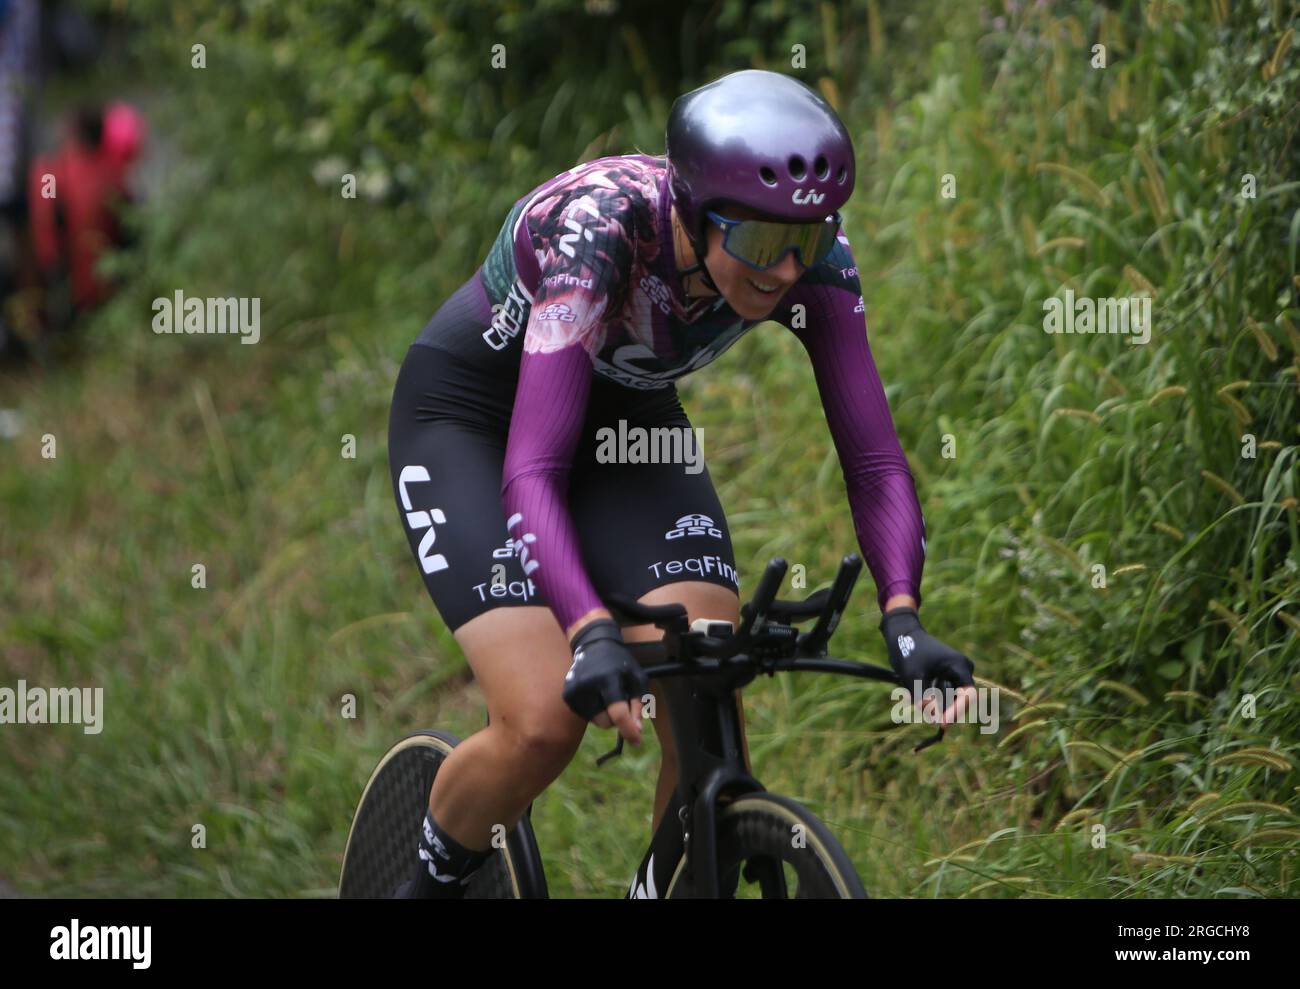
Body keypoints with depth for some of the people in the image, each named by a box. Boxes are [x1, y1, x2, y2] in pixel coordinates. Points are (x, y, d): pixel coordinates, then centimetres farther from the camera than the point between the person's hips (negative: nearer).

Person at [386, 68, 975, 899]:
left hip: (626, 417, 4)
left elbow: (875, 459, -23)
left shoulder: (814, 258, -25)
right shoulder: (600, 224, -38)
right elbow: (532, 469, -43)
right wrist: (591, 632, -57)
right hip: (471, 415, -4)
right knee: (543, 725, -21)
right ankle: (426, 886, 8)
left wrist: (903, 614, -41)